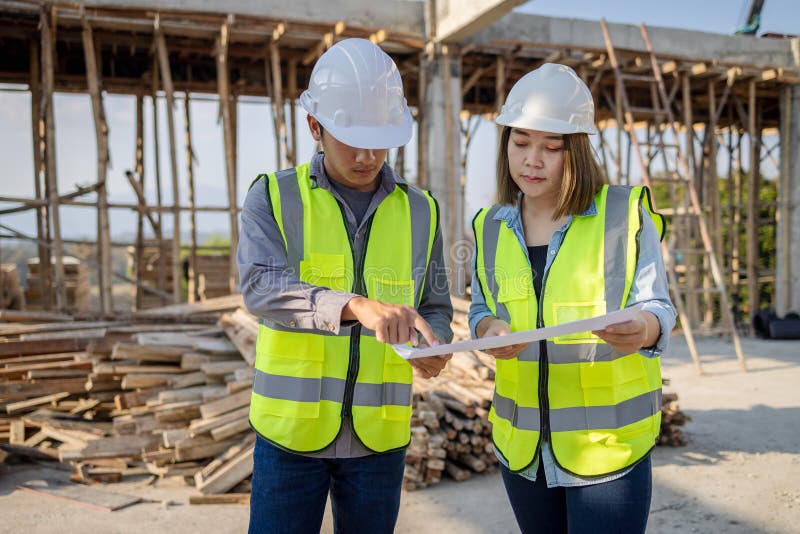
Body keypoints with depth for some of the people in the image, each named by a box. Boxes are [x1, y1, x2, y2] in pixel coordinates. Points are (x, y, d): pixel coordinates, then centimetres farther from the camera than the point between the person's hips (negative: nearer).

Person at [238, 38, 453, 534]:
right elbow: (261, 288, -21)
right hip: (290, 427, -2)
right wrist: (356, 304, -37)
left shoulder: (419, 210, 4)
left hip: (380, 435, 3)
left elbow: (437, 308, 11)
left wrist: (433, 346, -13)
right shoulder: (274, 196, -4)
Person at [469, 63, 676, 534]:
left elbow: (658, 307, -6)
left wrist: (641, 329, -29)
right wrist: (490, 329, -13)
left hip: (608, 444, -4)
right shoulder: (491, 227, 2)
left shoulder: (626, 214, -9)